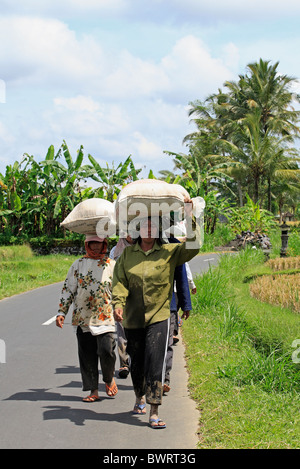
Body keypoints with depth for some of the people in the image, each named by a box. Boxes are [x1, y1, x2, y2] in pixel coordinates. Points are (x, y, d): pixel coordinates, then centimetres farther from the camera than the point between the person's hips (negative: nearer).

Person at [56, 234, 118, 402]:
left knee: (106, 350, -15)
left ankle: (109, 379, 14)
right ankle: (93, 391, 13)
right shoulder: (78, 265, 10)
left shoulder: (112, 265, 6)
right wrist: (61, 312, 5)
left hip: (106, 317, -2)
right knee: (87, 355, 3)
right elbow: (68, 289, 12)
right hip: (83, 318, 2)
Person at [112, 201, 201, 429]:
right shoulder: (127, 254, 5)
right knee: (137, 361, 14)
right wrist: (118, 303, -15)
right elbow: (120, 281, 1)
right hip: (133, 318, 2)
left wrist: (189, 220, -19)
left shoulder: (169, 252, 0)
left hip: (159, 316, -2)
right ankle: (140, 396, 40)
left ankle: (154, 412, -11)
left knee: (155, 361, -11)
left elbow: (192, 248, -11)